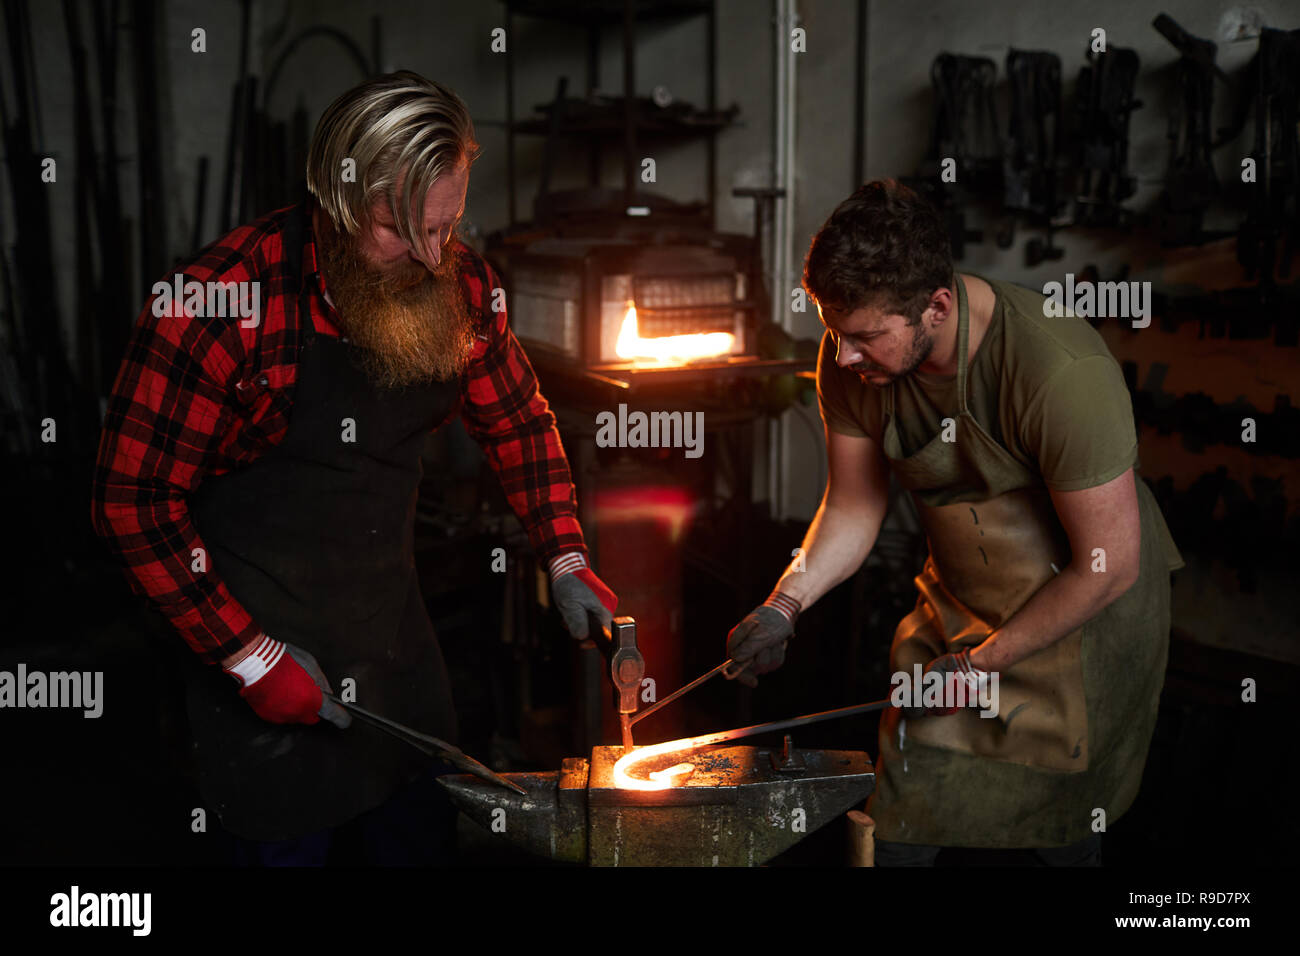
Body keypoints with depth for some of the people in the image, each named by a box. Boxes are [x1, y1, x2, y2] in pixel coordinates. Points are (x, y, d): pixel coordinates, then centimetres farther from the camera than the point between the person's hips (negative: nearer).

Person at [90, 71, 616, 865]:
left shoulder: (461, 286, -8)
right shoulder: (223, 301, -25)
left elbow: (519, 421, 9)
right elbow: (135, 499, -18)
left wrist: (566, 559, 0)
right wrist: (249, 656, -17)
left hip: (400, 641, 5)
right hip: (262, 650, -5)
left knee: (428, 839, 19)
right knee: (289, 842, 11)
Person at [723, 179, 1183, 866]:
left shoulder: (1063, 373, -33)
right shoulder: (852, 359, -16)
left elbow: (1108, 564, -24)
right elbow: (853, 506, -1)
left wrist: (978, 667, -18)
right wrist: (783, 605, -17)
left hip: (1082, 609, -4)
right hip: (957, 604, 5)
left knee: (1058, 832, 9)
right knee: (899, 821, 6)